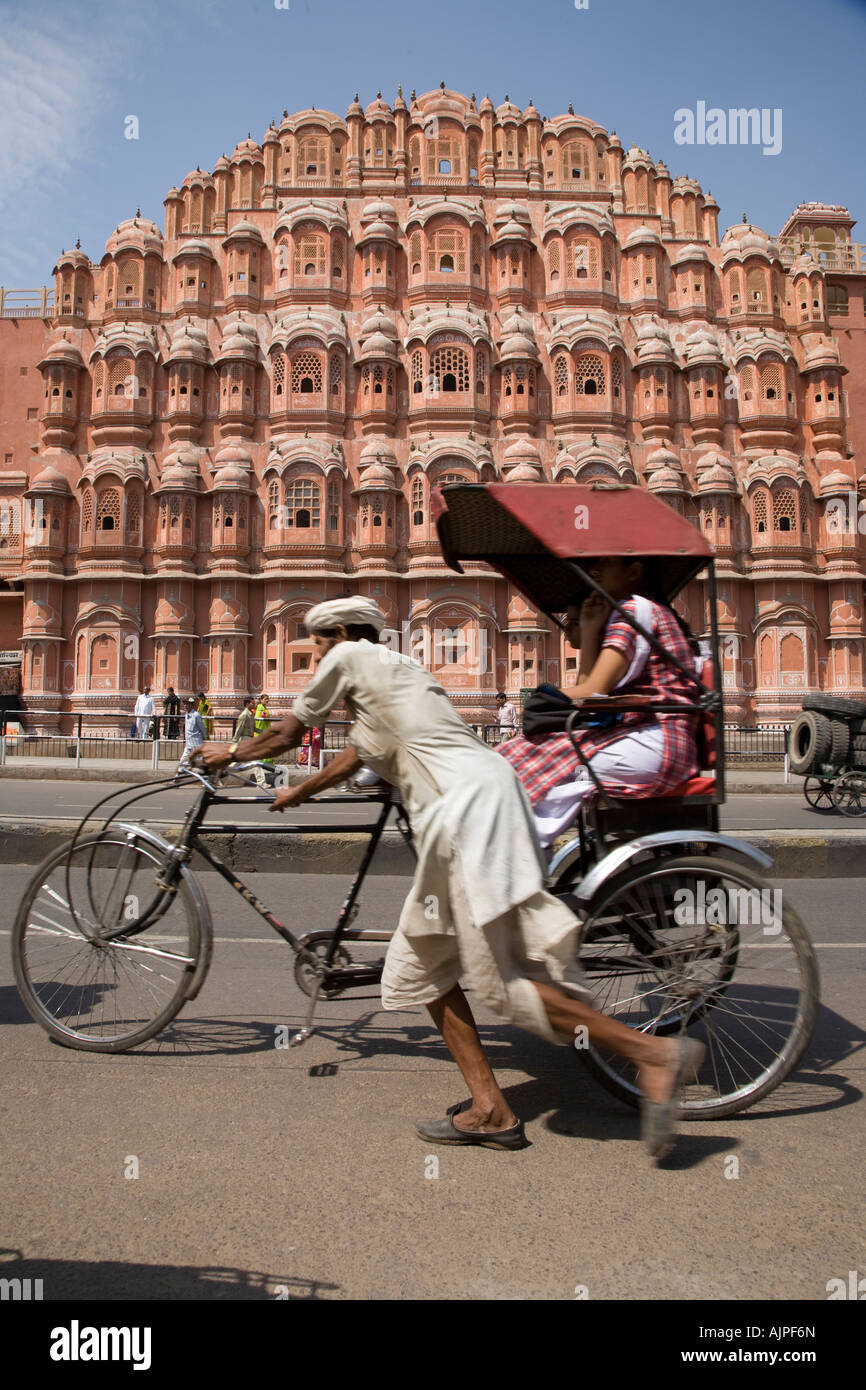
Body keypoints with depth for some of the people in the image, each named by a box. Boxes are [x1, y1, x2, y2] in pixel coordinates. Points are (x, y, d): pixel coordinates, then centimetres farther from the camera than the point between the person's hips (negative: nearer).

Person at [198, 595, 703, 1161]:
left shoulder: (351, 657, 7)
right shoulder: (397, 671, 32)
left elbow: (291, 733, 16)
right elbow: (357, 755, 44)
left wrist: (232, 752, 34)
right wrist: (298, 793, 58)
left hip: (468, 801, -10)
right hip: (484, 792, 10)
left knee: (504, 978, -10)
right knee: (423, 961, 14)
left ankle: (654, 1052, -10)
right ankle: (490, 1110, 15)